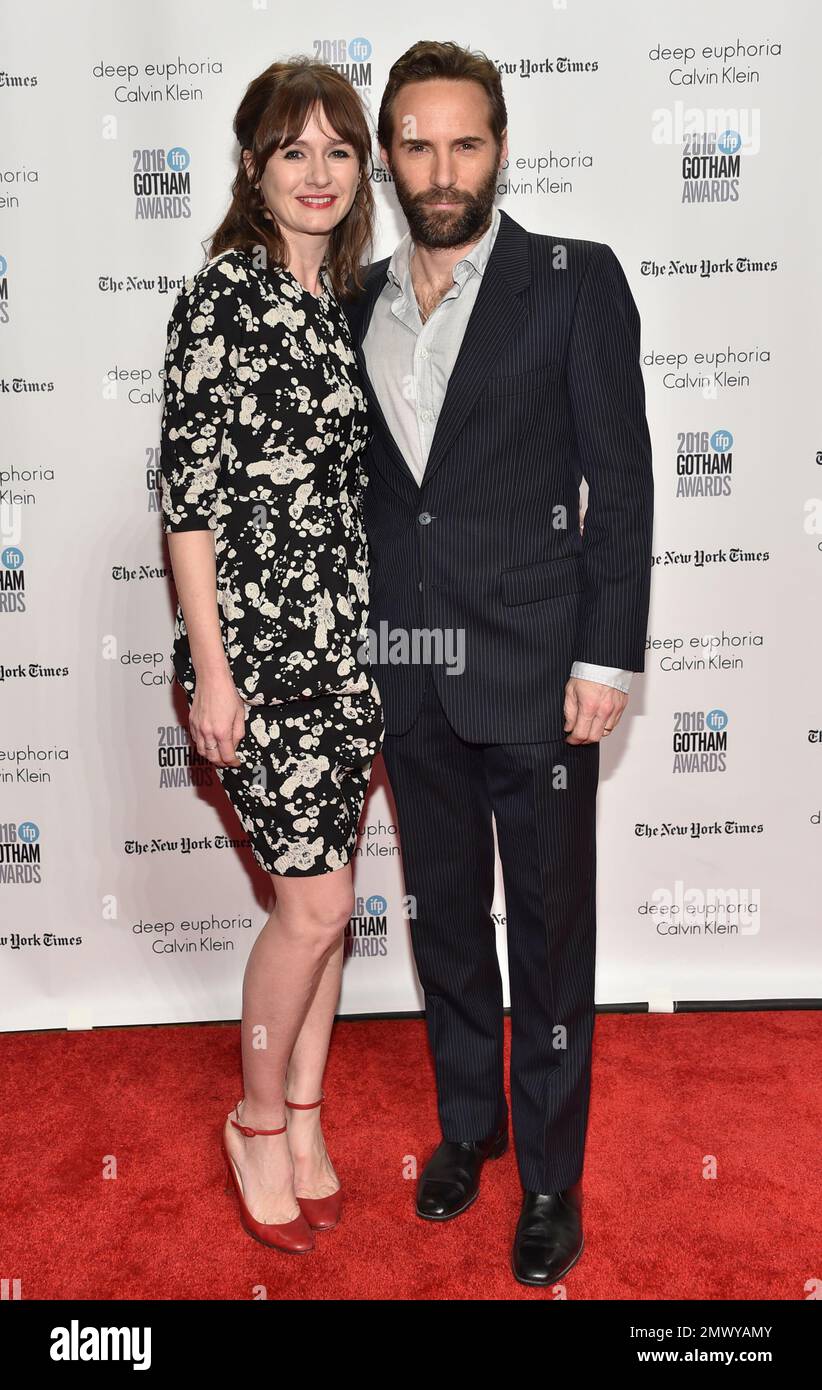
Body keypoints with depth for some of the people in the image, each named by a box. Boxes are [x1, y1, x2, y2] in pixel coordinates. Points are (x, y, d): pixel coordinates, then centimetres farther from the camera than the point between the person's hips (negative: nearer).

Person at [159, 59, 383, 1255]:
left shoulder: (348, 297, 13)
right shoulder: (223, 293, -8)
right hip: (258, 638, -7)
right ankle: (258, 1121, 23)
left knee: (325, 894, 13)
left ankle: (304, 1118, 31)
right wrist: (210, 669, -15)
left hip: (349, 636, 7)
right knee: (317, 901, -3)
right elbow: (188, 491, -12)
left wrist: (380, 631, 15)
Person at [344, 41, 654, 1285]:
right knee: (444, 917, 18)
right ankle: (468, 1122, 40)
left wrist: (607, 660, -12)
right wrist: (350, 649, 8)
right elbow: (356, 486, 12)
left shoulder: (577, 281, -3)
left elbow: (621, 479, -6)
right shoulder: (357, 303, 10)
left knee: (549, 932, 8)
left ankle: (550, 1174, 28)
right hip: (407, 679, 4)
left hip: (534, 672, -4)